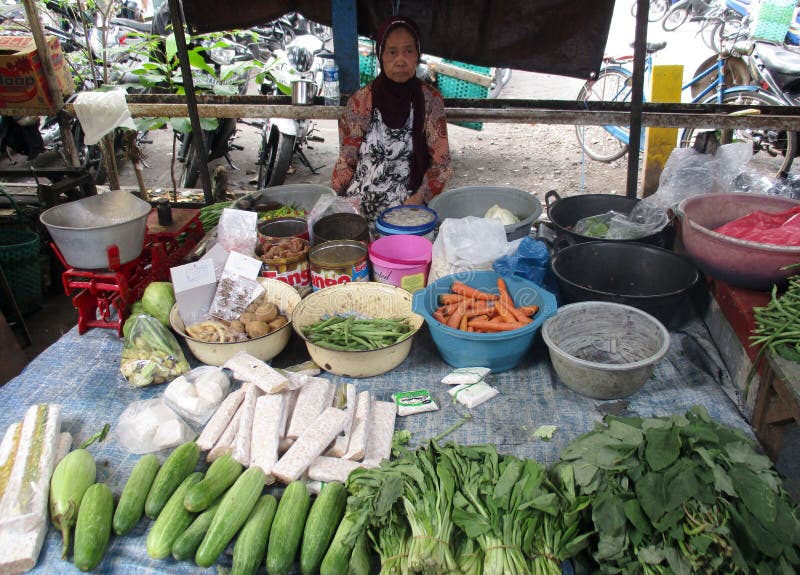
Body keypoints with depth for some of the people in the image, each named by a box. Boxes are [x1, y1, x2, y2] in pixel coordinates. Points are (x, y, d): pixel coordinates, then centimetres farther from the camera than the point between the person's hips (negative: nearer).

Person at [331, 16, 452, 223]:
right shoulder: (360, 101, 2)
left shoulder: (430, 100, 1)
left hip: (408, 207, -1)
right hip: (359, 206, 1)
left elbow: (440, 162, 2)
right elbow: (346, 161, 7)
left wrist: (417, 199, -13)